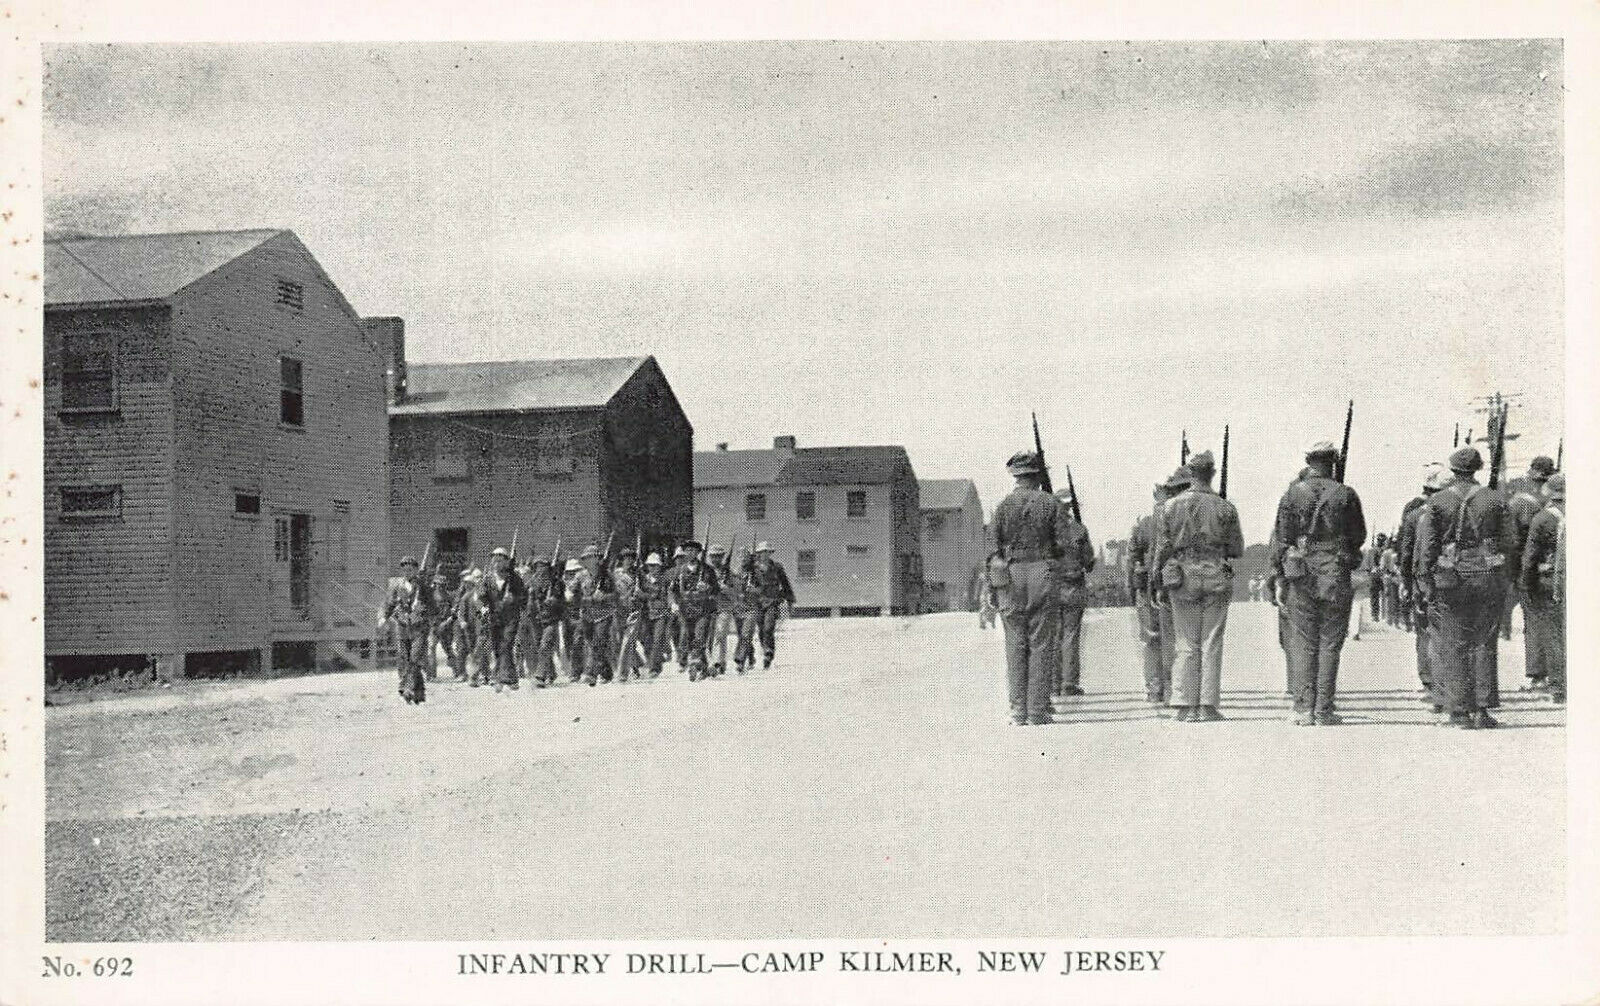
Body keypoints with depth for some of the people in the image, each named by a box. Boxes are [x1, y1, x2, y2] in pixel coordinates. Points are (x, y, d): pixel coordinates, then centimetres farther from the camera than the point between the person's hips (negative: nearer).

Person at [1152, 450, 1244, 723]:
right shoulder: (1225, 508, -3)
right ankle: (1208, 706, 3)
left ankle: (1185, 707, 2)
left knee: (1186, 644, 6)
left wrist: (1158, 578, 10)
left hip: (1183, 580, 1)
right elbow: (1237, 549, 1)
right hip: (1217, 578, -1)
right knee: (1211, 644, 4)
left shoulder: (1171, 506, -2)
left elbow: (1162, 547, -1)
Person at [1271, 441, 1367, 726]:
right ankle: (1324, 710, 3)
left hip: (1301, 575, 1)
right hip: (1337, 575, -1)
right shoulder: (1346, 494, -2)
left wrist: (1279, 571, 9)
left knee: (1303, 644, 5)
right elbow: (1360, 536, 6)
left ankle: (1304, 709, 2)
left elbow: (1280, 535, 0)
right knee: (1330, 643, 4)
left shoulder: (1293, 493, 0)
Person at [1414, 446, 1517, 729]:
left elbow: (1425, 546, -4)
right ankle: (1481, 710, 5)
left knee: (1454, 645, 5)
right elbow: (1507, 542, 5)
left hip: (1451, 581, -1)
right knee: (1485, 644, 8)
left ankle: (1460, 710, 2)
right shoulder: (1495, 500, 3)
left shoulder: (1436, 502, -1)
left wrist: (1427, 585, -1)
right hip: (1489, 578, 1)